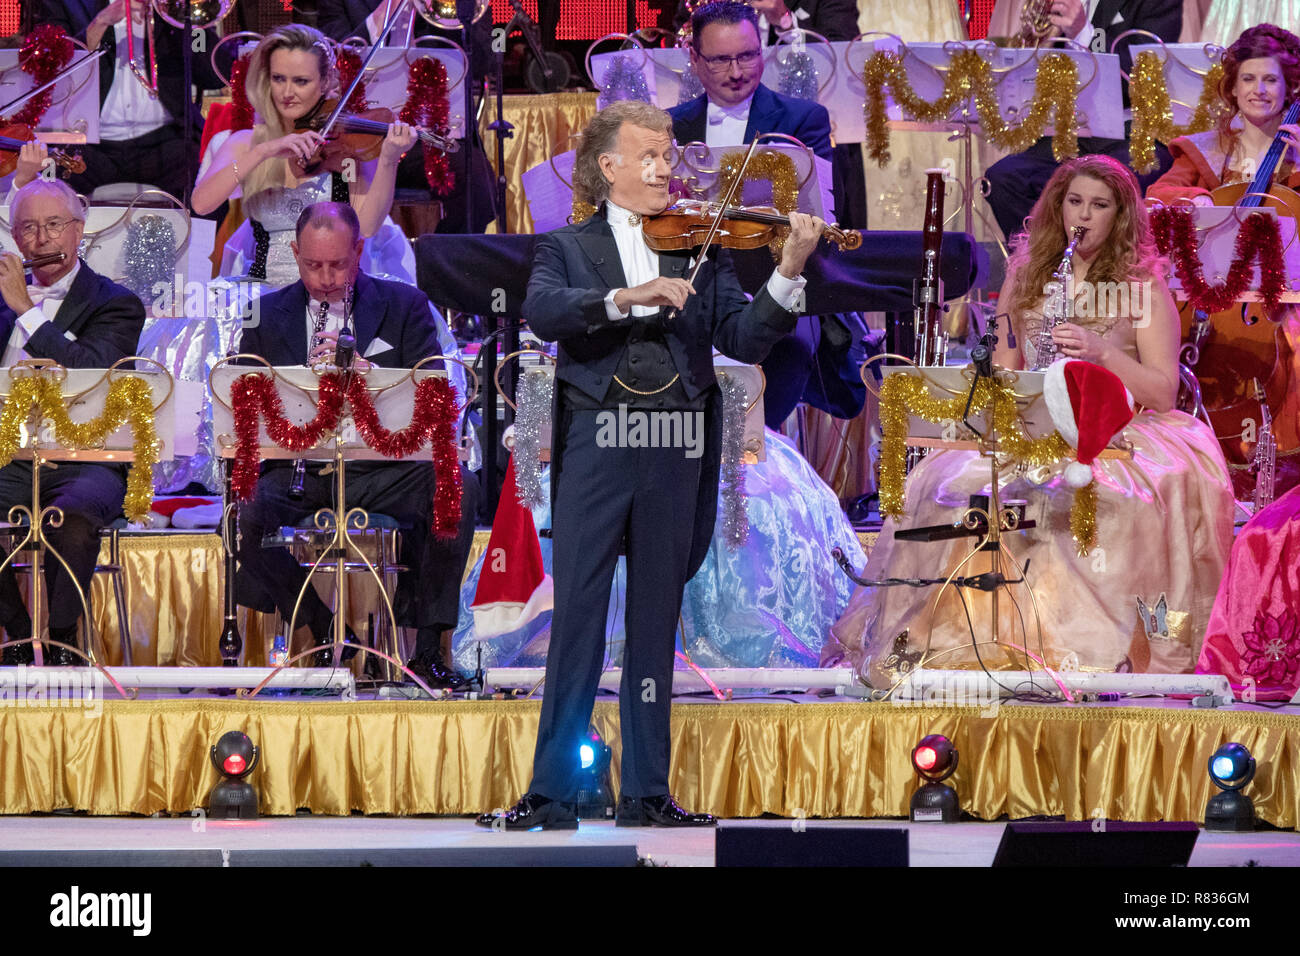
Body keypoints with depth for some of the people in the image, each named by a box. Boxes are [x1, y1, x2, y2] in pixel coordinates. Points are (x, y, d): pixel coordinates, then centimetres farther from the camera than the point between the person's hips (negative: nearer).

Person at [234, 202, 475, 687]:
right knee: (249, 509, -32)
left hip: (384, 469, 0)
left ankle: (428, 644, -20)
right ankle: (320, 627, -7)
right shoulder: (267, 315, 12)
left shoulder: (404, 306, 9)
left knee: (455, 487, -31)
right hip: (298, 471, 0)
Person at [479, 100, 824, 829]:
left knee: (656, 618, 7)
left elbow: (745, 339, 2)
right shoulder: (568, 249, 8)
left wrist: (789, 275, -13)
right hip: (596, 444, -2)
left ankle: (647, 792, 11)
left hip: (675, 451, 2)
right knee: (579, 615, -4)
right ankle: (553, 792, -2)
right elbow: (544, 310, -13)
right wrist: (627, 297, -26)